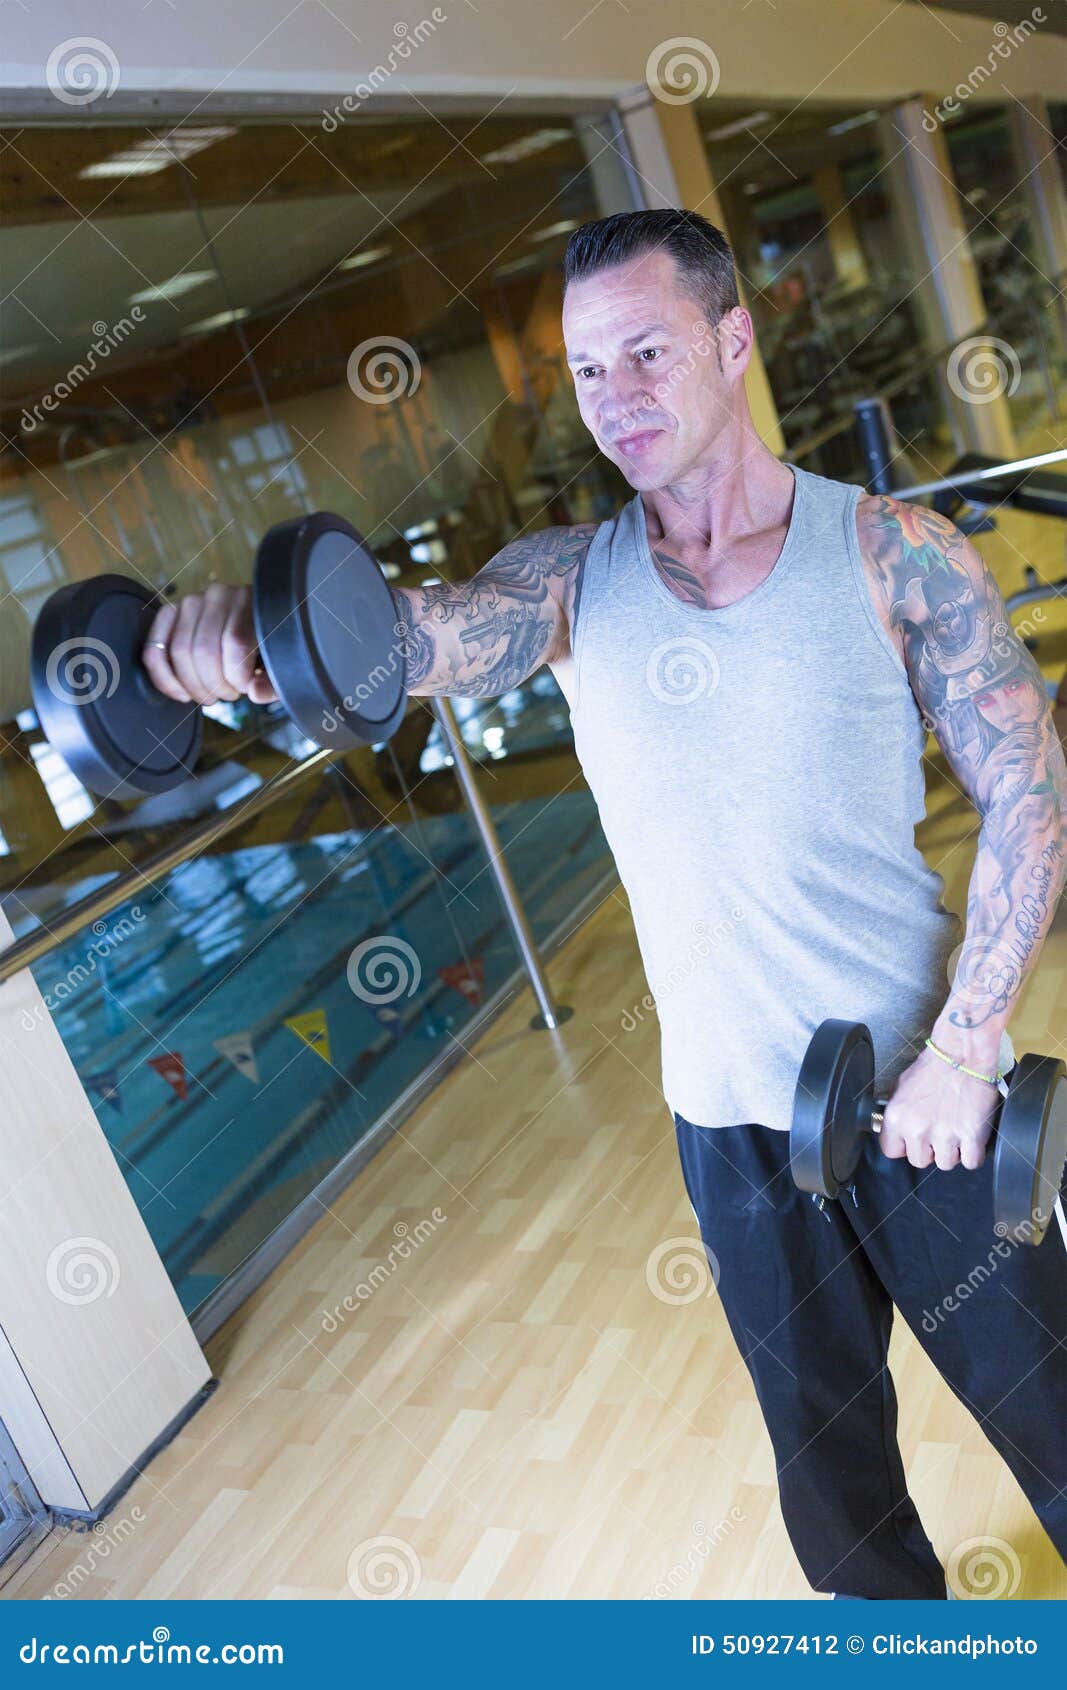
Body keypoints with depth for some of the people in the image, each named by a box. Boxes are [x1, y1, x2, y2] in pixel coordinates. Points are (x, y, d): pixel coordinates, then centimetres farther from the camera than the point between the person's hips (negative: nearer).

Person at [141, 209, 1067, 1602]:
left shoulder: (894, 553, -7)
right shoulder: (569, 580, -2)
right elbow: (424, 635, -23)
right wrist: (258, 631, -44)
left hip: (923, 1086, -2)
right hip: (730, 1112, 2)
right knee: (826, 1452, 21)